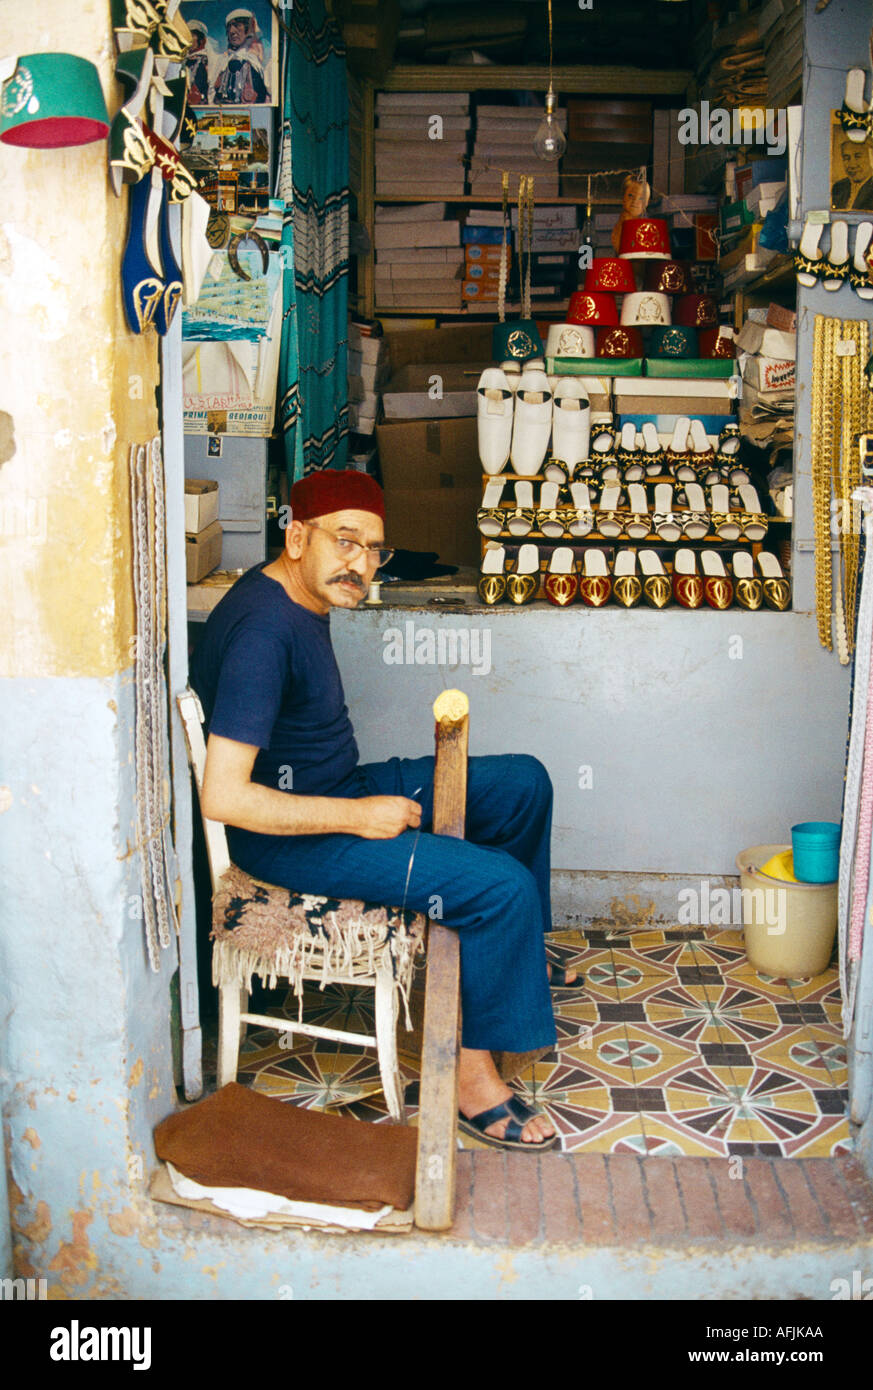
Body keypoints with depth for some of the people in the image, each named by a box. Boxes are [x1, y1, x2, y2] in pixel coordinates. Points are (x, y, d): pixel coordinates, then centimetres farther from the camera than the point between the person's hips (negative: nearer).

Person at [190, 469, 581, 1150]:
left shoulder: (304, 595, 4)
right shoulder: (262, 631, -28)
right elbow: (224, 797, -32)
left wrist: (364, 796, 13)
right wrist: (359, 817, -24)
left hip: (340, 790, 10)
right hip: (286, 836, -10)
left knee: (523, 782, 11)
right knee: (502, 886, -21)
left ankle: (512, 953, 28)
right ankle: (471, 1072, -4)